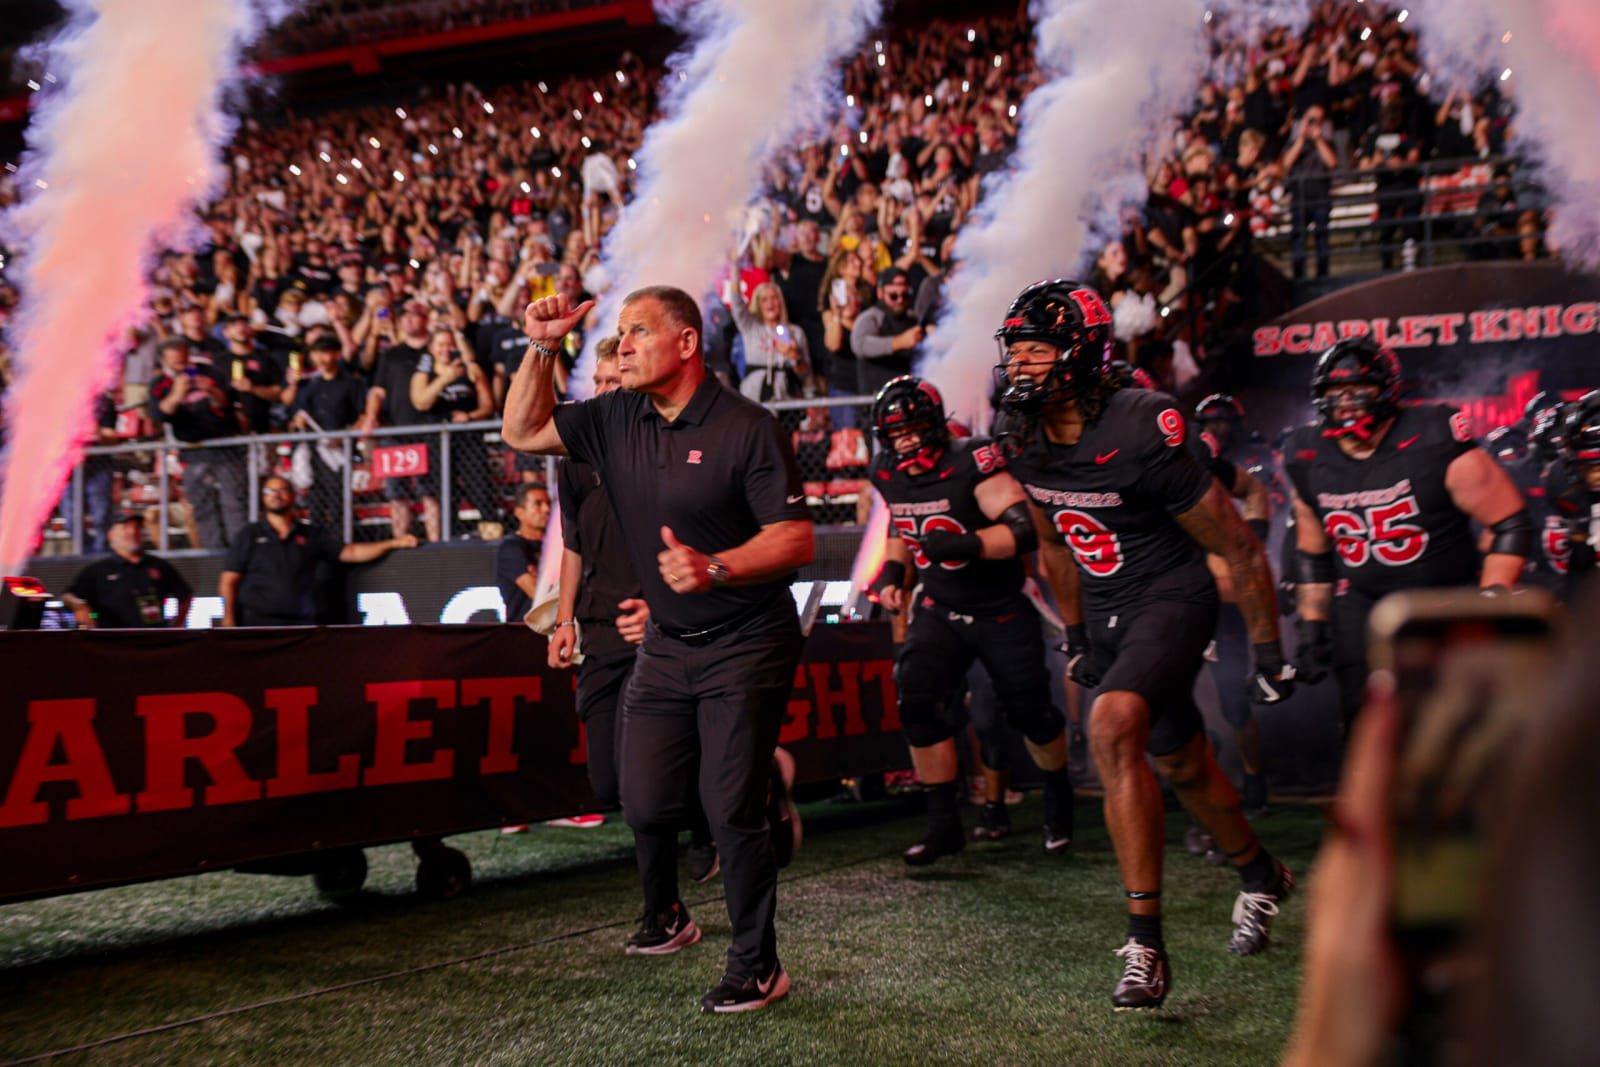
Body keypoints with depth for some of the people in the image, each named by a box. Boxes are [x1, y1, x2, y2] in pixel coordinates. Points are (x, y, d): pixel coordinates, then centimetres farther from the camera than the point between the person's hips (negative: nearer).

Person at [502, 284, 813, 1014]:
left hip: (745, 646, -6)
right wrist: (541, 349, -2)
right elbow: (523, 433, 11)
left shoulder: (746, 428, -15)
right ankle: (665, 916, 37)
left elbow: (798, 541, -17)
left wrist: (716, 567, -32)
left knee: (730, 804, -8)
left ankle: (756, 966, 8)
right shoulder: (618, 419, 4)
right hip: (666, 645, 6)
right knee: (646, 803, 8)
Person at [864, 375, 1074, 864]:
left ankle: (1059, 797, 38)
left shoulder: (973, 462, -23)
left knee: (1030, 712, 8)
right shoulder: (888, 474, -1)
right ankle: (944, 823, -5)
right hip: (939, 610, 5)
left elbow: (1024, 530, -31)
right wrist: (894, 570, 3)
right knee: (917, 701, -15)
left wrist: (966, 544, -44)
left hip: (1001, 612, -5)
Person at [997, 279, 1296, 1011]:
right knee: (1180, 765, 20)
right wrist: (1074, 635, 21)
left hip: (1172, 599, -7)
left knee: (1112, 731, -30)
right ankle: (1261, 876, 49)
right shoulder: (1025, 447, -4)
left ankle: (1145, 941, -22)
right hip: (1106, 612, 8)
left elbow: (1239, 551, -15)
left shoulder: (1140, 437, -25)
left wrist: (1269, 653, -9)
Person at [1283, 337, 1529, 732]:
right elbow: (1312, 554, 13)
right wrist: (1312, 627, 11)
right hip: (1364, 601, 3)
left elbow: (1510, 524, -10)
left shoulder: (1435, 443, -16)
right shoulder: (1307, 460, -1)